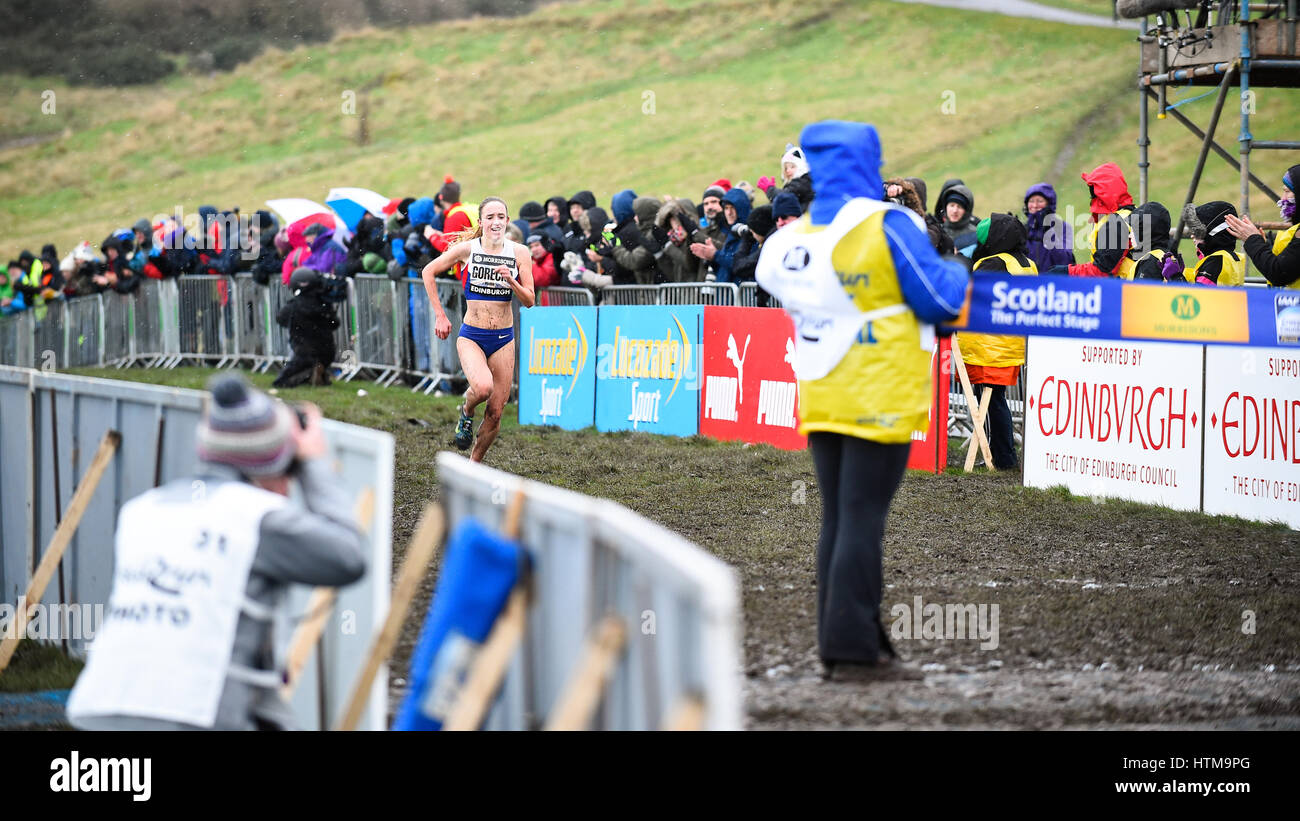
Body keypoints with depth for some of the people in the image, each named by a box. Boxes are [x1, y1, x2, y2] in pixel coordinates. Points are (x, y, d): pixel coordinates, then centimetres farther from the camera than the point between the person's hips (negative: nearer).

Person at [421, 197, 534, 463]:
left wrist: (511, 281, -19)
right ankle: (466, 413, 5)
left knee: (495, 413, 0)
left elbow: (529, 301, 1)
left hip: (503, 340, 2)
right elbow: (428, 272, 5)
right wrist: (440, 315, 2)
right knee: (483, 387, -30)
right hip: (471, 336, -2)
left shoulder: (519, 252, -1)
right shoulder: (467, 249, -5)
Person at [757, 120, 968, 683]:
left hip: (821, 401, 6)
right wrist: (956, 273, 13)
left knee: (837, 520, 12)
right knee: (862, 520, -6)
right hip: (880, 400, -6)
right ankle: (853, 648, -8)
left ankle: (840, 643, 15)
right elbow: (941, 297, -9)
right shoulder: (887, 226, -12)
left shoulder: (794, 237, 6)